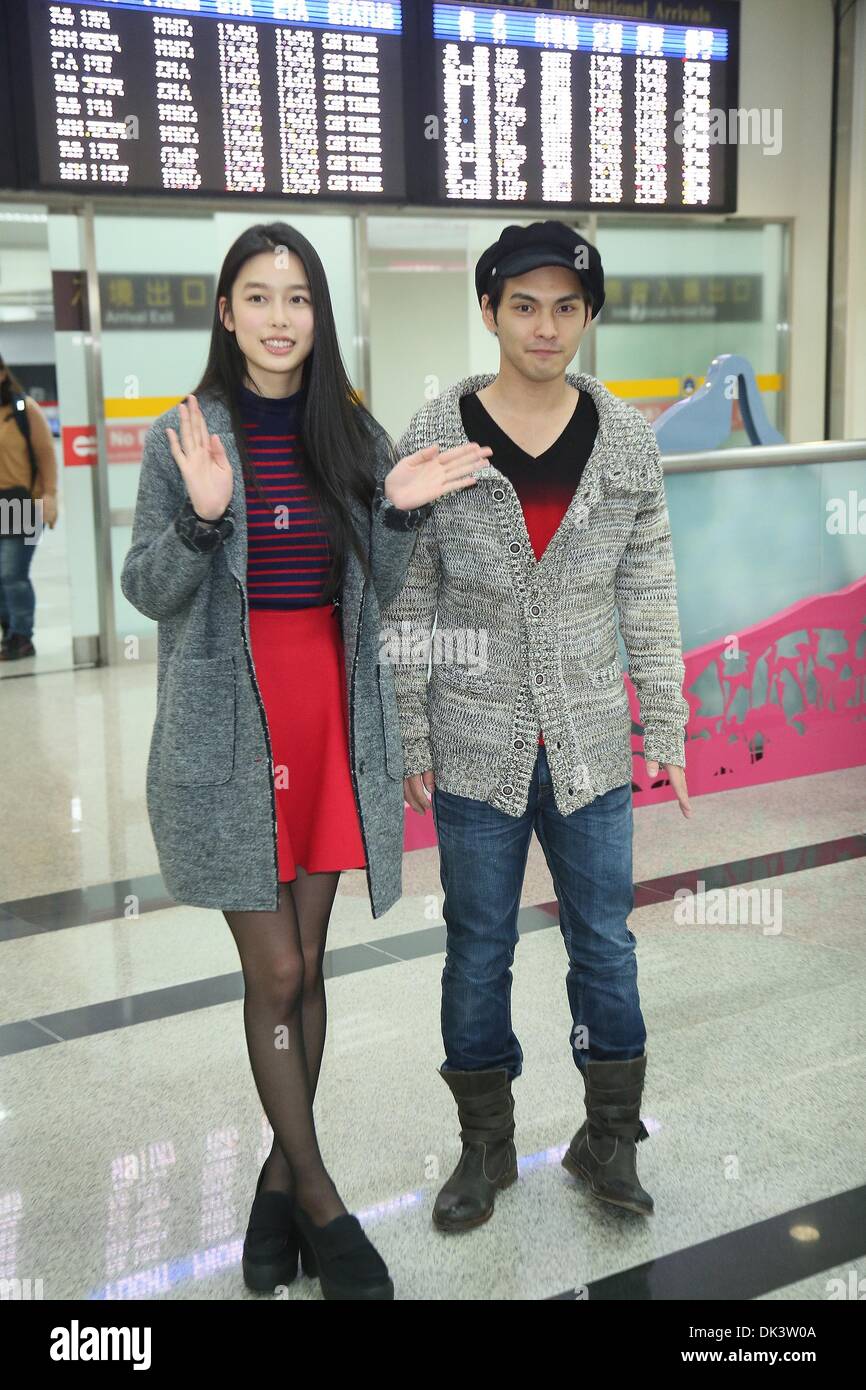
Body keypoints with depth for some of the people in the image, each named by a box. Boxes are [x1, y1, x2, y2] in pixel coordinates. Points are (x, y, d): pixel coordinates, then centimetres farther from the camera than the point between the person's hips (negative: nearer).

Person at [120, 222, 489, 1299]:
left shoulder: (355, 435, 6)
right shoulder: (184, 435, -3)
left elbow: (375, 593, 8)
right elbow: (147, 591, -3)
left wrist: (399, 512, -10)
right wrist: (202, 517, -21)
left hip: (333, 721, 4)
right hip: (230, 730, -3)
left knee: (304, 964, 11)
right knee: (276, 972, 0)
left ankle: (279, 1177, 27)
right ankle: (320, 1201, 15)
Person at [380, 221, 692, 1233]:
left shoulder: (625, 436, 0)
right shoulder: (436, 436, -6)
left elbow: (649, 594, 5)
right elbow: (406, 603, -2)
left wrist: (668, 729, 4)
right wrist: (409, 741, -4)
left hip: (590, 746, 2)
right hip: (477, 747, -1)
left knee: (606, 945, 11)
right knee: (478, 953, 11)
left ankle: (609, 1139, 30)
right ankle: (486, 1146, 30)